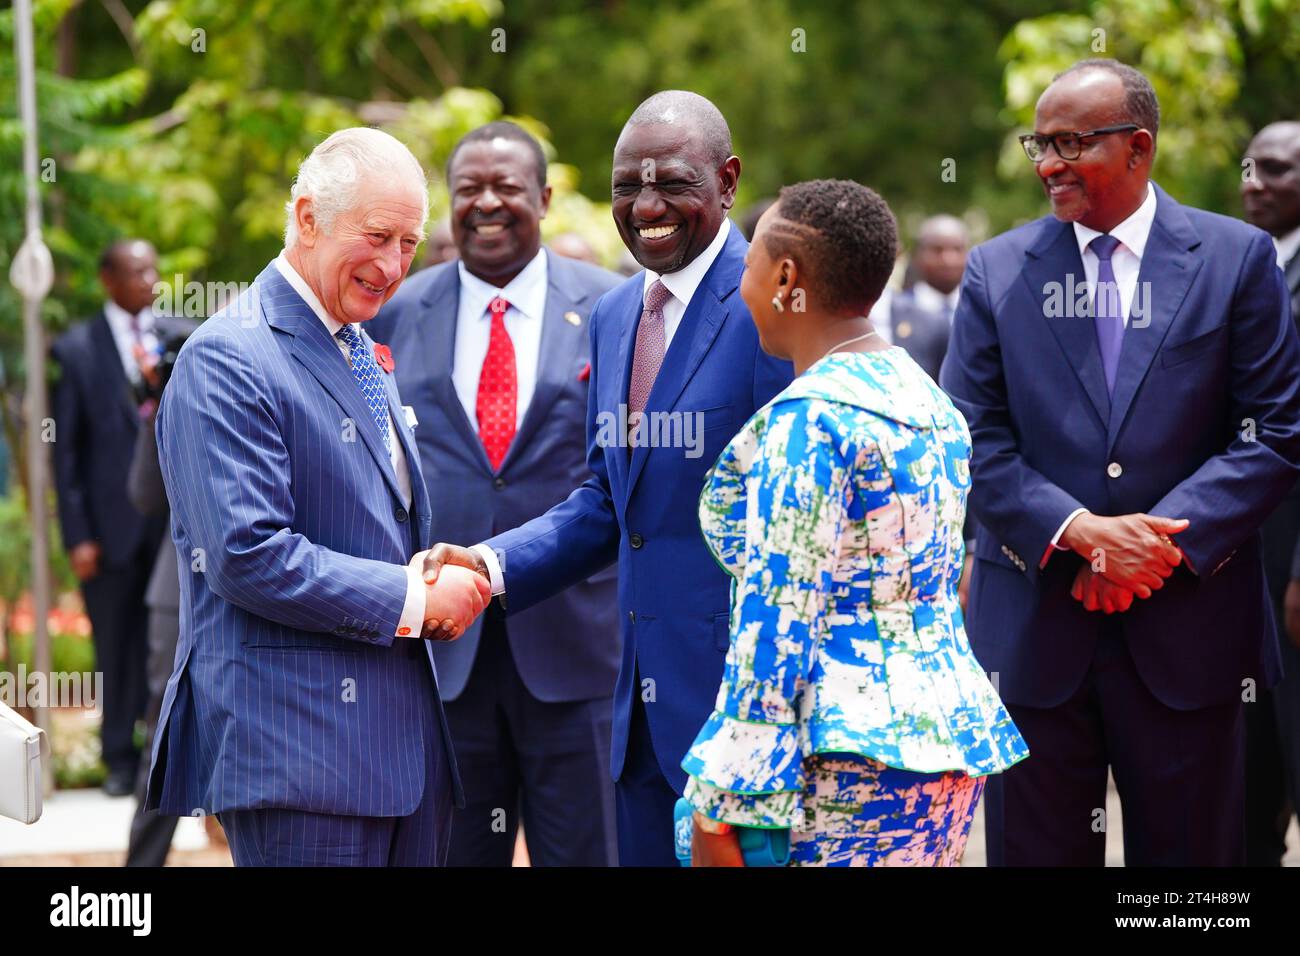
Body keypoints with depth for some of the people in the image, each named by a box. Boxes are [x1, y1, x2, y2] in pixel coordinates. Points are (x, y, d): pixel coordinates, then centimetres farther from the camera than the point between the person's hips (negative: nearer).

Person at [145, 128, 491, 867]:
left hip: (407, 738, 9)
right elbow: (247, 556, -20)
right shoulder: (227, 362, -11)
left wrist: (440, 576, 5)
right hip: (295, 744, -9)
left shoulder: (368, 356, 19)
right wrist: (412, 598, -16)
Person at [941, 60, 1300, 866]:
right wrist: (1079, 532, -15)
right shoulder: (997, 271, 6)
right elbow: (974, 442, 0)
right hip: (1035, 625, 1)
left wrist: (1164, 540, -13)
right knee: (1036, 851, 7)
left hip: (1185, 622, -1)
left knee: (1189, 853, 7)